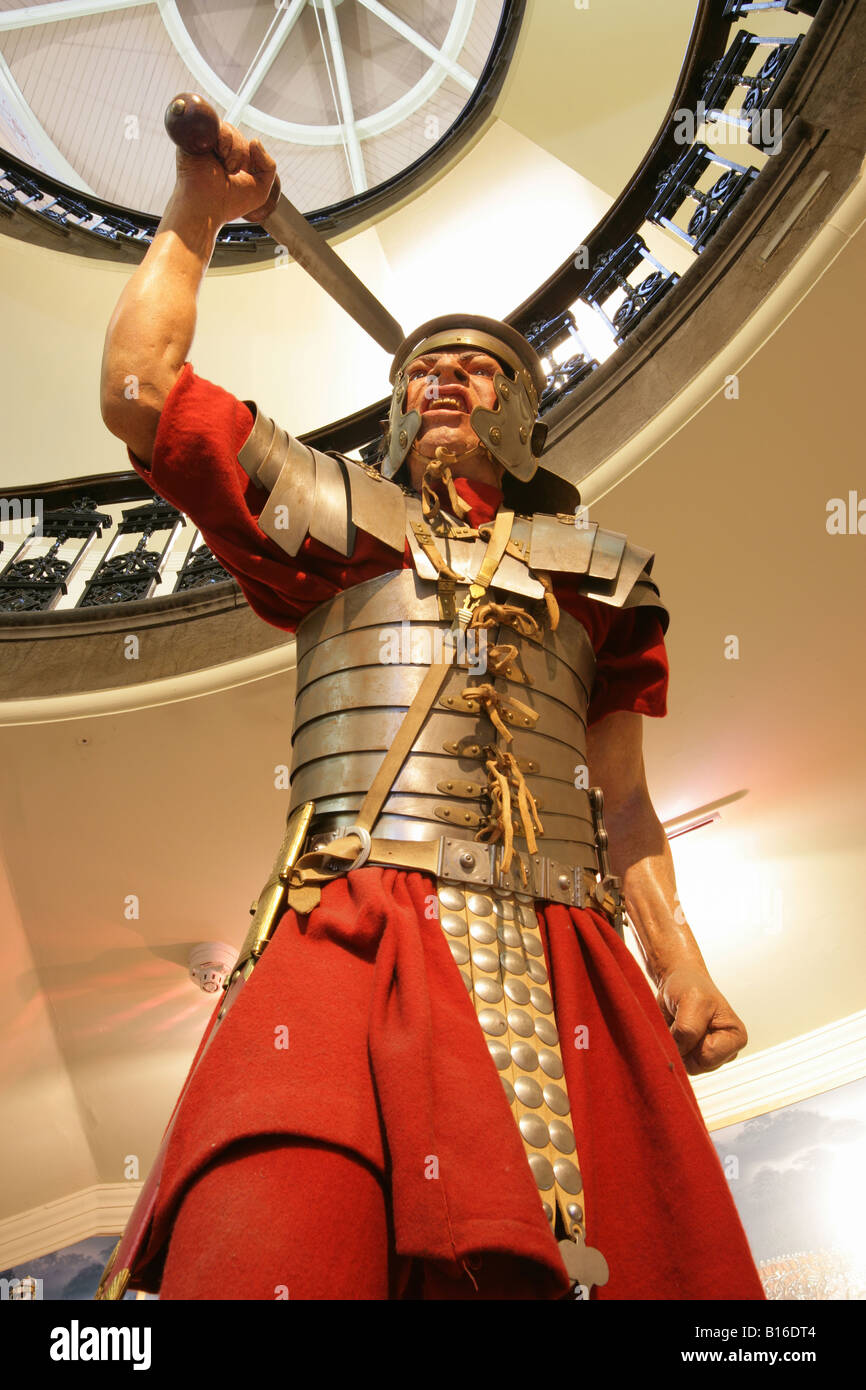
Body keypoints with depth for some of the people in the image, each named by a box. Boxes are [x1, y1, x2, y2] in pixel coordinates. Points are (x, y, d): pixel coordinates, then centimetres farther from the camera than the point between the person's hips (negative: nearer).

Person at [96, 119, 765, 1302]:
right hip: (354, 945, -2)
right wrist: (196, 217, 22)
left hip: (561, 970, 3)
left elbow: (622, 803, 20)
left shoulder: (591, 572, 23)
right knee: (268, 1256, -25)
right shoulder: (336, 518, 21)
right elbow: (140, 392, 15)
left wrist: (682, 964, 10)